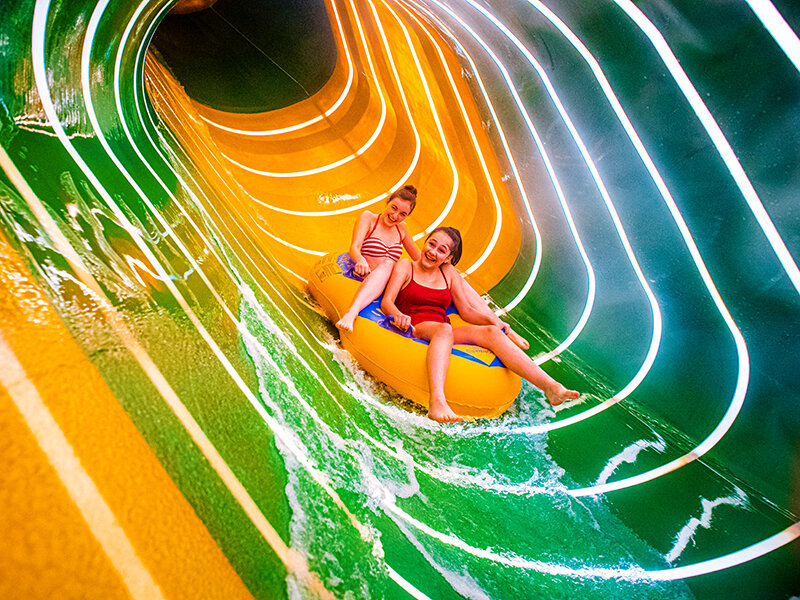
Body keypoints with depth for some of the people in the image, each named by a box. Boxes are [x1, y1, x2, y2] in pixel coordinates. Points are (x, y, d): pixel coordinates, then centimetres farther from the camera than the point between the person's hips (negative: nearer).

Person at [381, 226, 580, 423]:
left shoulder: (447, 274, 20)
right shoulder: (405, 266, 8)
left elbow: (467, 311, 18)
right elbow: (386, 302, -5)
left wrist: (493, 322, 1)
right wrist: (399, 316, -28)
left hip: (442, 334, 4)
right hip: (413, 331, -4)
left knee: (491, 332, -20)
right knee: (444, 329, -38)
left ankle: (550, 386, -32)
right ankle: (437, 401, -59)